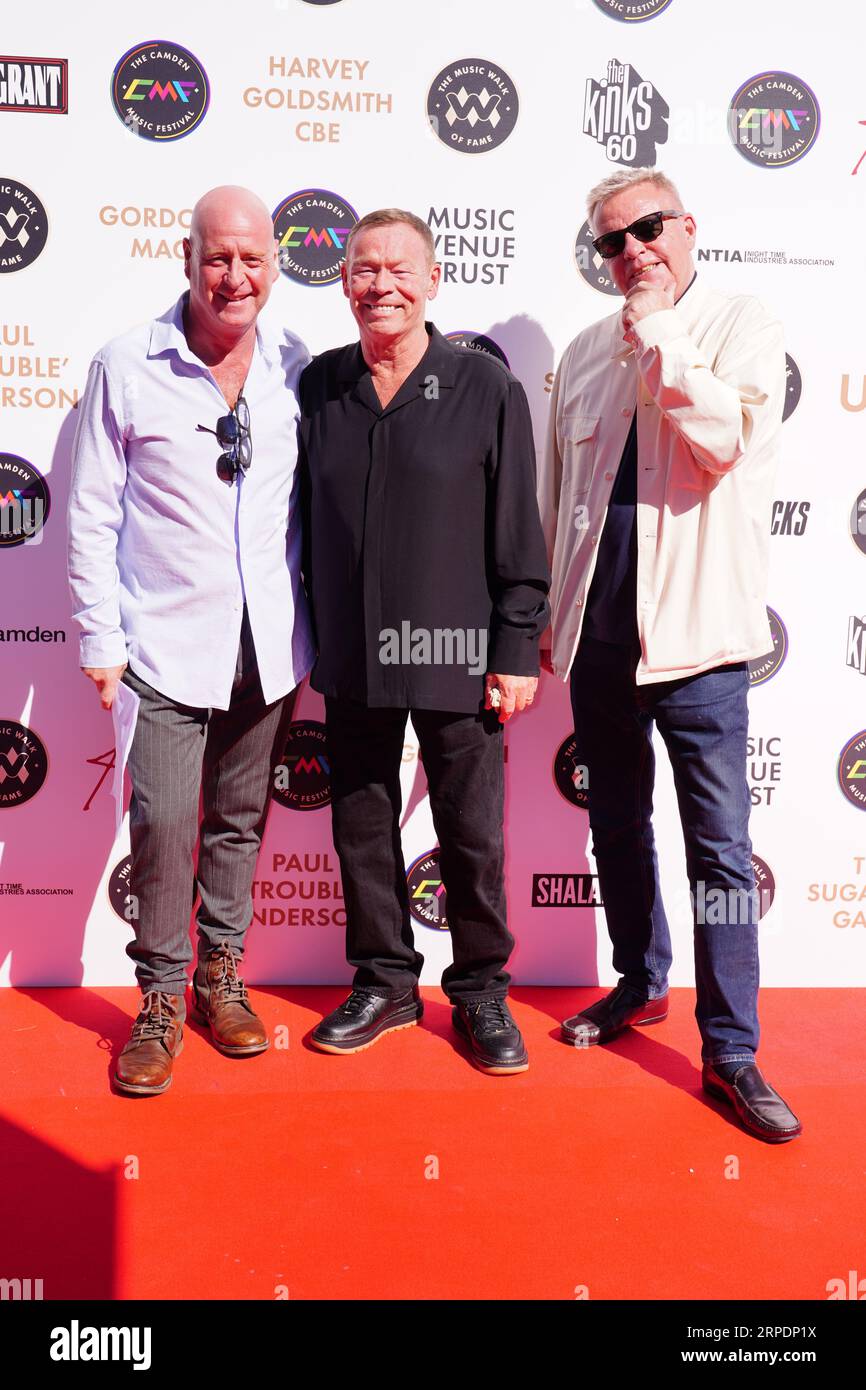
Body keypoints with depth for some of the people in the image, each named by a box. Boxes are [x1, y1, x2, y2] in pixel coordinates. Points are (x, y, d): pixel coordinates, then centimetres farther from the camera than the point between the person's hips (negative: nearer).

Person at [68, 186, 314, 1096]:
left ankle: (221, 973, 30)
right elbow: (91, 517, -2)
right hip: (167, 644, -3)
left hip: (267, 645, 3)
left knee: (240, 819, 13)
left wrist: (312, 620, 8)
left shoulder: (296, 370, 3)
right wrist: (100, 639, -5)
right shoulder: (127, 367, -5)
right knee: (162, 824, -4)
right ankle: (162, 997, 15)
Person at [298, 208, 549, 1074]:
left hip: (454, 657, -3)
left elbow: (518, 537, -4)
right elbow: (301, 520, 10)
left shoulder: (486, 388, -4)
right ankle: (385, 983, 31)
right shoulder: (319, 386, 5)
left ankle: (481, 992, 27)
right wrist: (307, 637, 9)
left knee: (473, 835, 8)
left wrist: (517, 650, -7)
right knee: (361, 827, 13)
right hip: (350, 655, 3)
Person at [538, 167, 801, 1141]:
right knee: (617, 827, 16)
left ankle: (731, 1052, 10)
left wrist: (658, 335, -13)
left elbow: (731, 437, -18)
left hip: (694, 634, -5)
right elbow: (551, 495, 14)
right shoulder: (586, 352, 13)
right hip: (597, 634, 5)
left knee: (719, 848, -1)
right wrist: (539, 613, 12)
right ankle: (642, 984, 36)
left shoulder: (741, 328, 1)